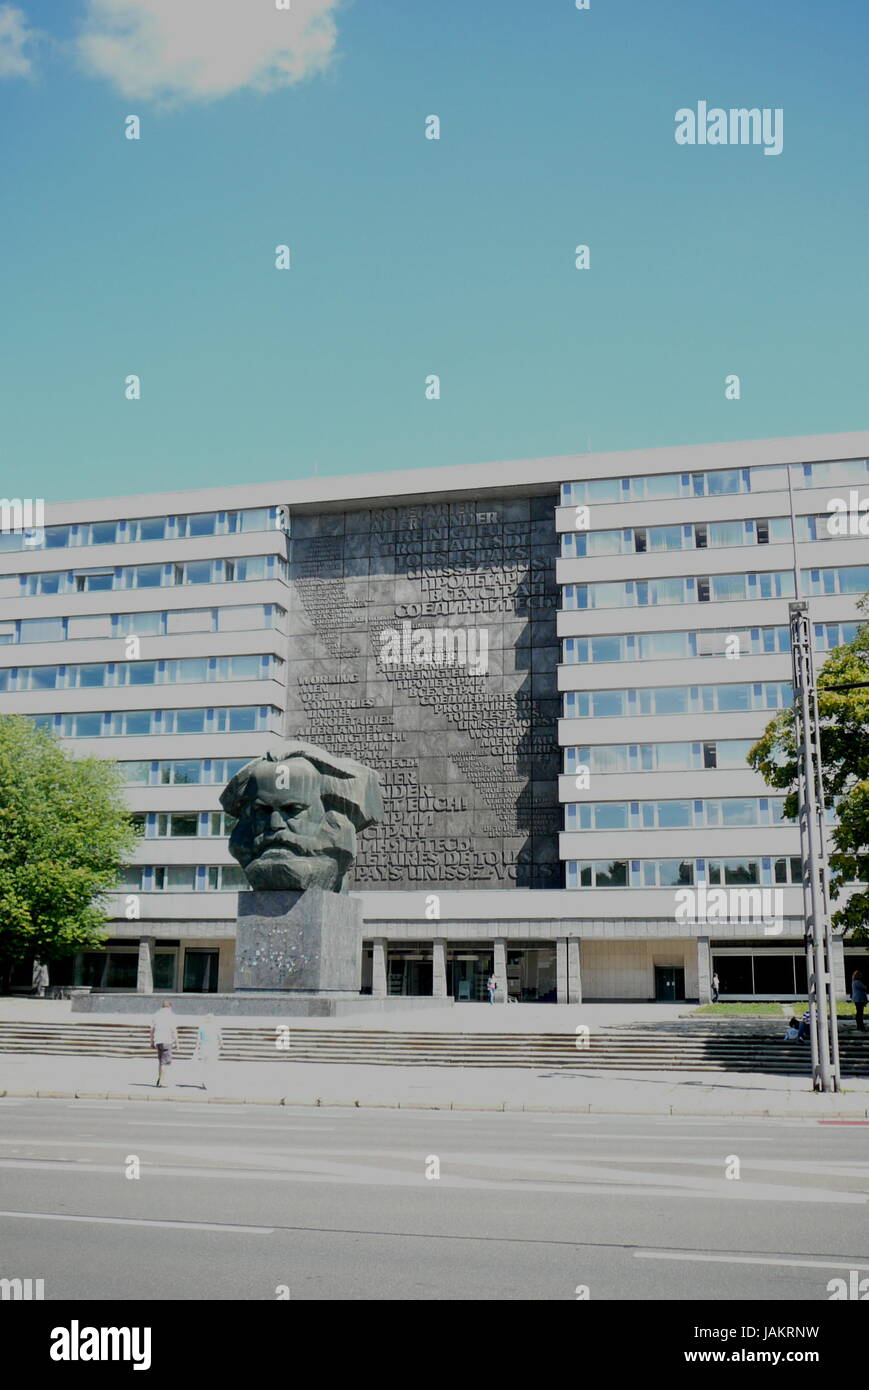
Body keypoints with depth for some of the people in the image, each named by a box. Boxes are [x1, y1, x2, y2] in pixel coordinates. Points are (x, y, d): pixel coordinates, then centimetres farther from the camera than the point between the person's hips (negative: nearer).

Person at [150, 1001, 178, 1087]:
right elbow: (173, 1030, -9)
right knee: (166, 1061, -3)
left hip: (157, 1041, 6)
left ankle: (159, 1078, 17)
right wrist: (176, 1042, -5)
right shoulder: (170, 1015, -4)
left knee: (160, 1060, 18)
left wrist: (152, 1042, 20)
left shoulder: (156, 1015, 13)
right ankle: (162, 1080, -8)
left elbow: (152, 1030, 14)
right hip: (167, 1041, -6)